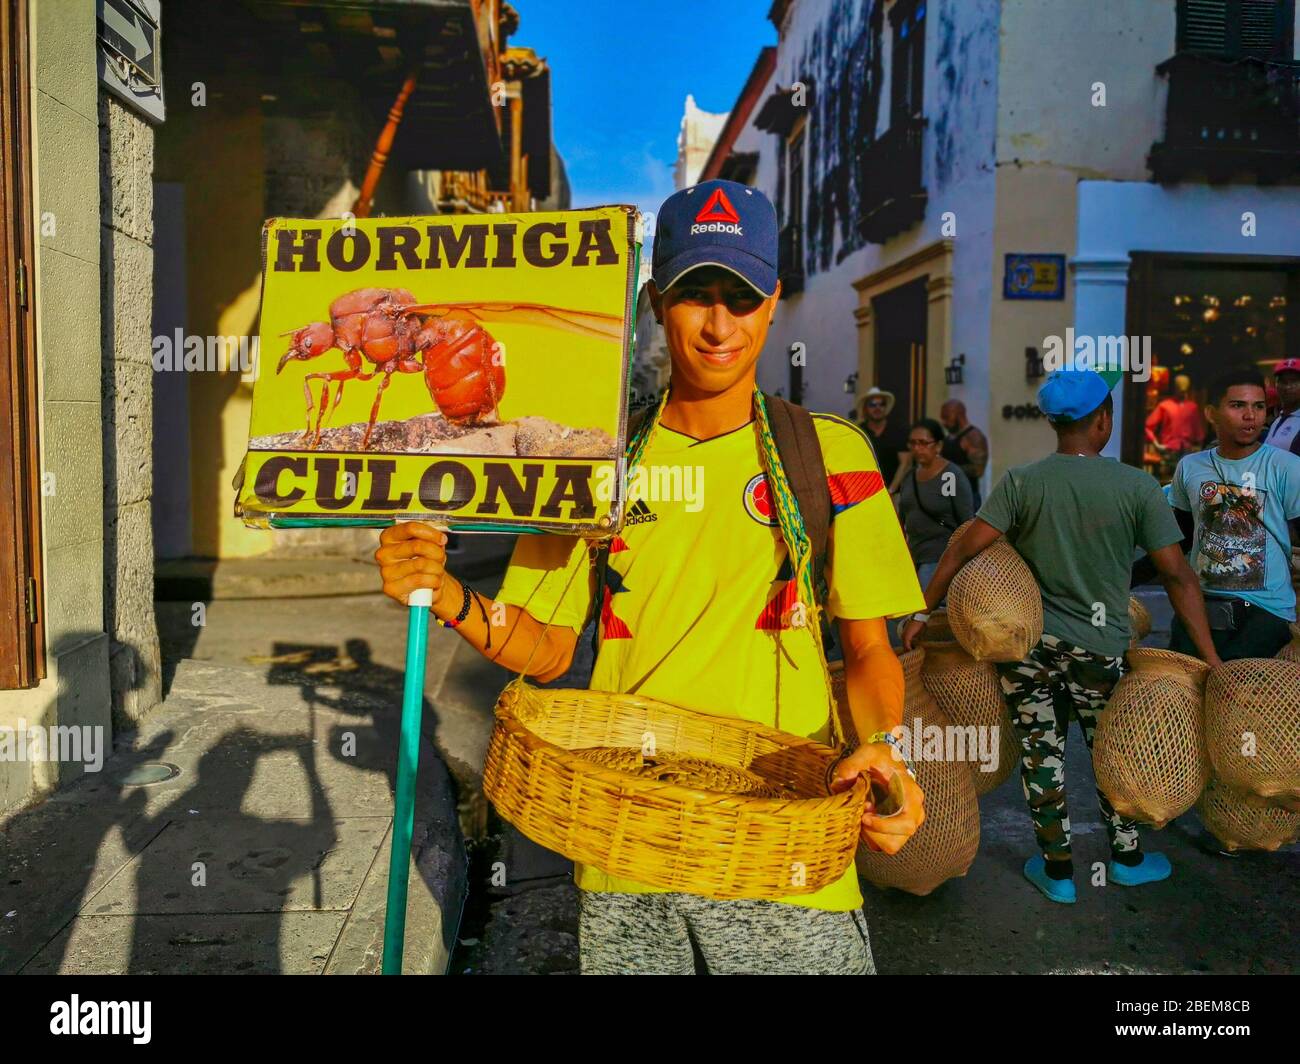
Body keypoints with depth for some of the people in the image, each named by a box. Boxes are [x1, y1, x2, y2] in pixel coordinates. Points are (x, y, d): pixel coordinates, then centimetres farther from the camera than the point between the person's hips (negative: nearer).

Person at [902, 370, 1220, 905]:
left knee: (1041, 755, 12)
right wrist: (1211, 659, -2)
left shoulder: (1021, 482, -5)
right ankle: (1127, 858, 38)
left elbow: (964, 548, -11)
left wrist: (921, 612, -5)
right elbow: (1177, 575, -7)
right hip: (1097, 646, 0)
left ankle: (1057, 870, 25)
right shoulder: (1138, 486, -6)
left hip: (1024, 640, 1)